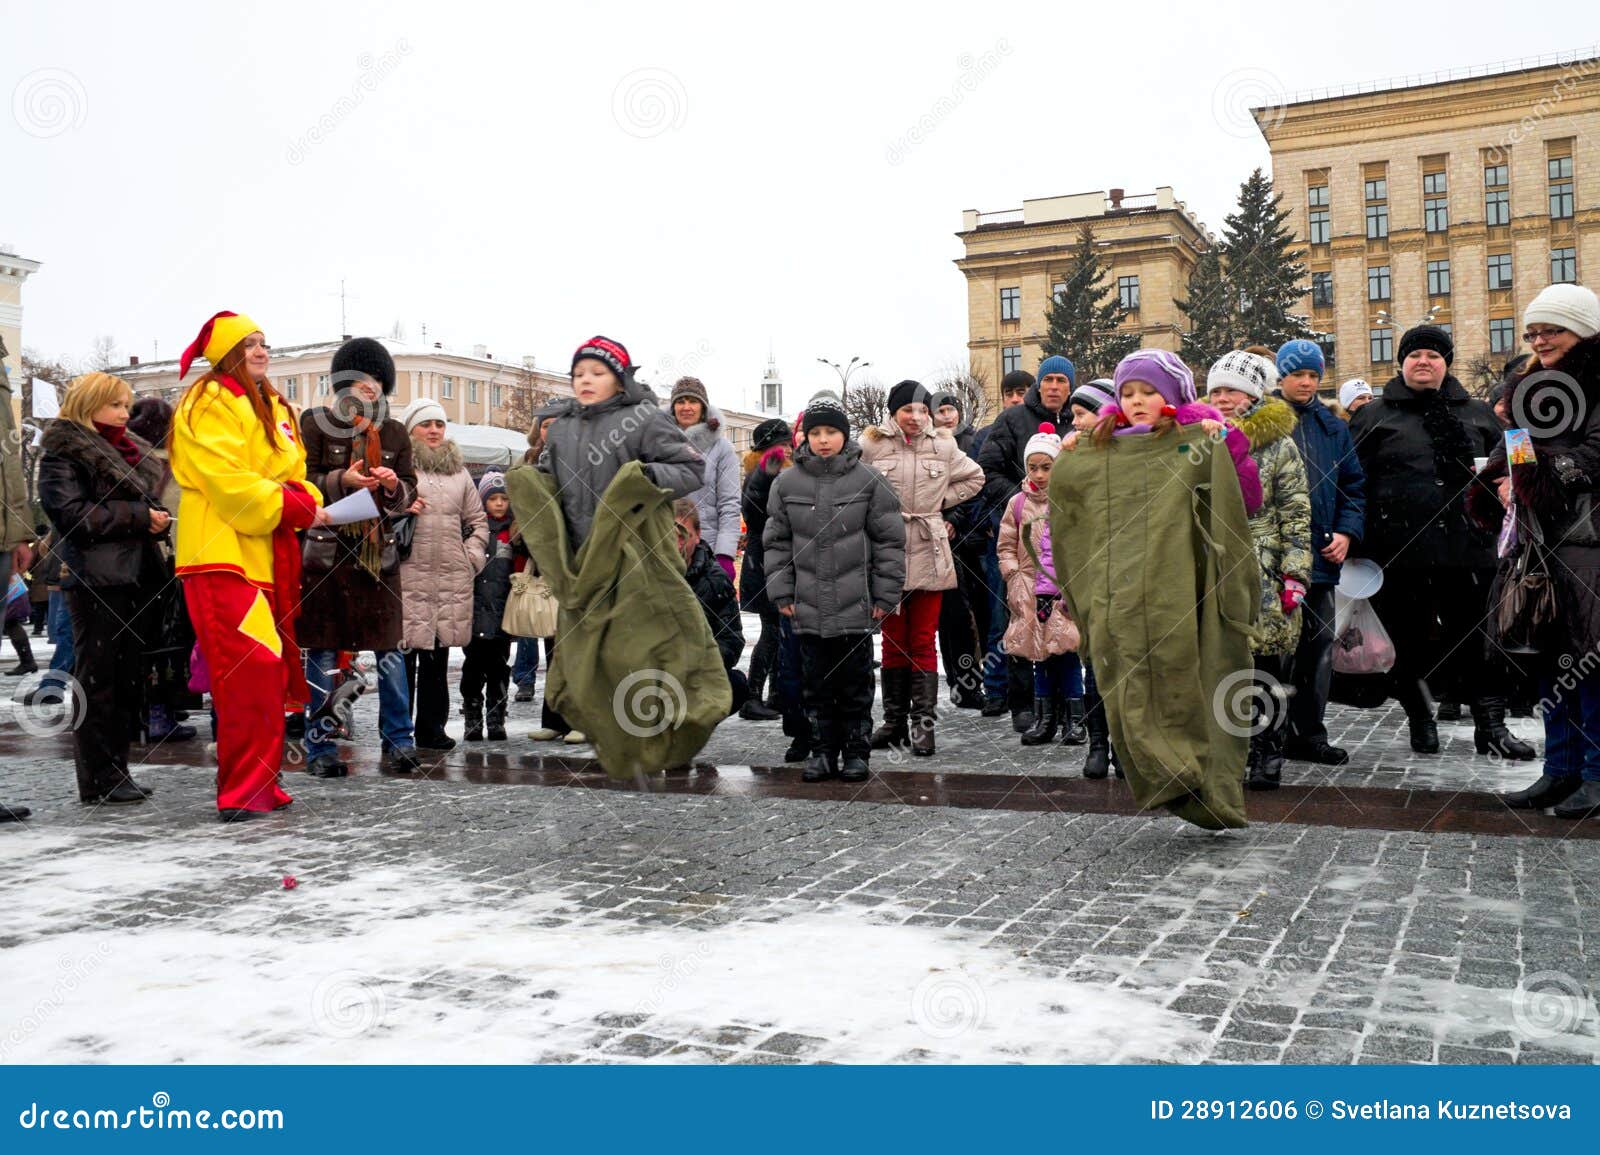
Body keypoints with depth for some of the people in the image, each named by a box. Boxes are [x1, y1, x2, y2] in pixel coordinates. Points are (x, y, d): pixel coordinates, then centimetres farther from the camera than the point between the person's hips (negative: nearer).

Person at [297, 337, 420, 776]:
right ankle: (320, 748, 9)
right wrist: (342, 480, -18)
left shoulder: (395, 432, 14)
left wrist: (394, 486, -9)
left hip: (378, 551, 3)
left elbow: (409, 493, 13)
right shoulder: (316, 422, 3)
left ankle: (397, 743, 11)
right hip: (328, 550, -3)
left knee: (390, 650, 2)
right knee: (323, 653, 0)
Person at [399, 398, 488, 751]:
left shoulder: (459, 472, 20)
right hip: (408, 575, -4)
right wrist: (398, 510, -15)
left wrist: (473, 558, 10)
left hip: (452, 577, 4)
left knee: (438, 656, 8)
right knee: (403, 651, -6)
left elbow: (478, 522, 24)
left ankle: (431, 727, 16)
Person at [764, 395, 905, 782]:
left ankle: (856, 751, 18)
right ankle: (822, 749, 21)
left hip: (856, 605, -2)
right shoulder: (787, 483, 5)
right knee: (816, 683, 10)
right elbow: (777, 542, 9)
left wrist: (885, 594, -3)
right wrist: (782, 592, 2)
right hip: (809, 606, 2)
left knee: (856, 682, 7)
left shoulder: (869, 481, -2)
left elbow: (890, 540, 0)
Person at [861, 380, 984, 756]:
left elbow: (974, 477, 20)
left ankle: (922, 723, 2)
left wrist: (941, 499, 9)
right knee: (893, 641, 7)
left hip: (929, 555, 1)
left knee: (923, 642, 0)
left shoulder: (943, 446, 7)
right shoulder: (871, 445, 0)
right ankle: (894, 721, 15)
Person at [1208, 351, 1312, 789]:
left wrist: (1295, 575, -9)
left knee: (1264, 674, 0)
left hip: (1262, 579, -3)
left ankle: (1266, 759, 10)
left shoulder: (1279, 446, 2)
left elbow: (1297, 516, -2)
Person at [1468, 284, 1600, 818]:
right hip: (1537, 538, 7)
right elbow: (1508, 455, 20)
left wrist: (1528, 482, -14)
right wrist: (1501, 485, 0)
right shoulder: (1533, 388, 20)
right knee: (1550, 655, 9)